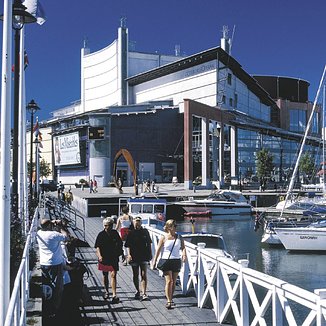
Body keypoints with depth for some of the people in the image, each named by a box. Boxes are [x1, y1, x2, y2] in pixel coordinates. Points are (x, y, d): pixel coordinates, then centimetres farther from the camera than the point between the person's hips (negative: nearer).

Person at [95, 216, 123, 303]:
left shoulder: (115, 233, 1)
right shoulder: (101, 234, -5)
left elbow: (119, 244, 16)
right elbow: (98, 247, -10)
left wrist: (119, 253, 15)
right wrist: (99, 256, -25)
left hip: (114, 258, 0)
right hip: (104, 258, 0)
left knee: (113, 275, -10)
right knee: (105, 275, 14)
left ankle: (114, 295, -13)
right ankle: (106, 292, 33)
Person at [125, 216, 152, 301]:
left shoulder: (145, 232, 3)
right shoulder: (131, 233, -2)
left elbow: (149, 244, 11)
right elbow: (128, 246, -2)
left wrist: (150, 254, 10)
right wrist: (129, 254, -14)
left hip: (144, 256, 0)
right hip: (134, 257, 0)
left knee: (144, 275, -7)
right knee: (135, 275, 13)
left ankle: (144, 293, -9)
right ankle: (137, 291, 30)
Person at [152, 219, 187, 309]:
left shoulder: (179, 238, 5)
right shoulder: (163, 238, -4)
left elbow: (183, 247, -4)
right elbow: (158, 250, -2)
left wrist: (184, 254, -26)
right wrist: (154, 261, -5)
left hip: (176, 261, 3)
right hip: (166, 260, -3)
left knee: (173, 282, 10)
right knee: (169, 281, -10)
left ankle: (171, 299, 25)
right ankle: (169, 301, -7)